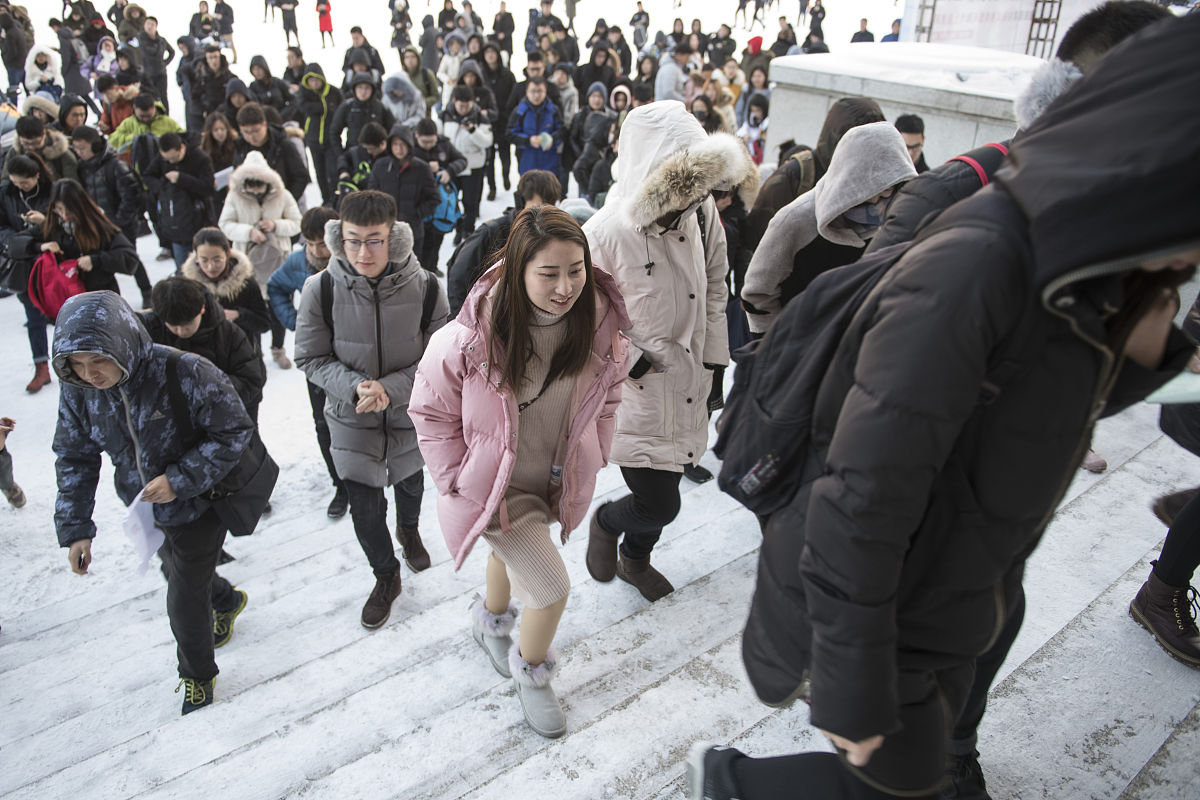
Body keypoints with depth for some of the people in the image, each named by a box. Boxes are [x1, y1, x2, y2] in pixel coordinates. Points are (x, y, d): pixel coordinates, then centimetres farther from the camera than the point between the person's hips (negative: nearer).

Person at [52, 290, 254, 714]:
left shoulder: (185, 373, -32)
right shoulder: (78, 390, -14)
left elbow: (235, 431, -22)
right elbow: (74, 458, -1)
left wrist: (180, 479, -29)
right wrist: (75, 527, -6)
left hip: (199, 506, -6)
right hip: (148, 511, 6)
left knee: (185, 602, 4)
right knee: (179, 571, 28)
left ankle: (197, 675, 34)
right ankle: (228, 602, 62)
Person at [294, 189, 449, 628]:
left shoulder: (426, 289, -22)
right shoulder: (321, 290, -21)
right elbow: (312, 358, -9)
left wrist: (389, 388, -27)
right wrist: (354, 387, -26)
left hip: (410, 414, 1)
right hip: (351, 419, -1)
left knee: (410, 483, 27)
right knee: (365, 508, 4)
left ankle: (409, 530, 63)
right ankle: (386, 576, 34)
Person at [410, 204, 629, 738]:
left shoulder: (599, 323, -18)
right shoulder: (472, 337, -30)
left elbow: (607, 394, 2)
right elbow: (431, 411, -14)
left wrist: (591, 459, 0)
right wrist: (458, 481, -13)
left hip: (558, 481, 5)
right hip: (496, 487, -5)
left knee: (514, 553, 30)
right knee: (551, 589, -6)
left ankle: (491, 618, 63)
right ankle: (530, 672, 27)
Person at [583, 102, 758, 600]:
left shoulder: (701, 212, -6)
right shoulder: (604, 234, -23)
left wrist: (712, 353, 7)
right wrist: (632, 361, -16)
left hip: (689, 388, 6)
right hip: (637, 392, -6)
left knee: (661, 493, 21)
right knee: (660, 506, -4)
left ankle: (635, 560, 51)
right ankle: (606, 523, 32)